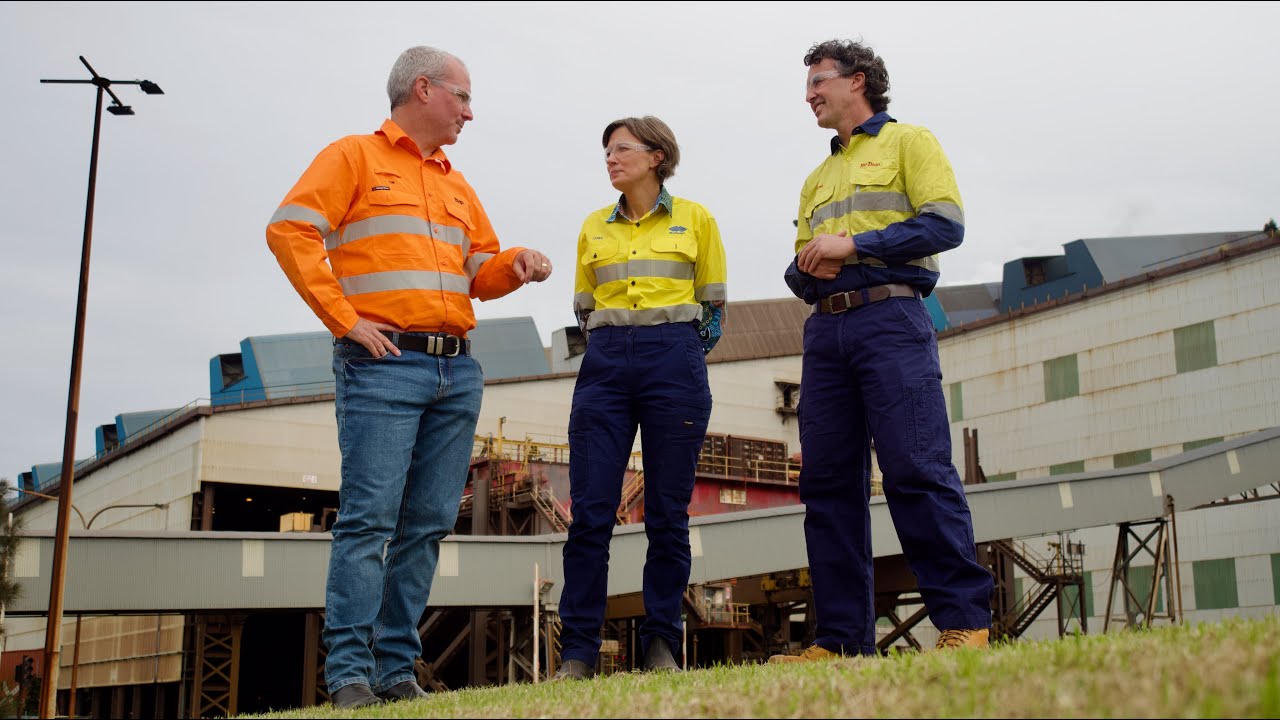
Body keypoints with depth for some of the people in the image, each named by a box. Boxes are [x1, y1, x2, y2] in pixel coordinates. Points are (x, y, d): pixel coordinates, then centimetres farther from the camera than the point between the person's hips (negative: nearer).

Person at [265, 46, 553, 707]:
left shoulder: (456, 185, 25)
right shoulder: (355, 156, 5)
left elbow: (481, 272, 26)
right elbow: (289, 230, -7)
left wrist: (515, 265, 2)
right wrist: (344, 320, -12)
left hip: (457, 371, 7)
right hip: (384, 363, -6)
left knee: (427, 526, 3)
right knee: (369, 520, -11)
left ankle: (396, 670, 9)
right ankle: (350, 673, -7)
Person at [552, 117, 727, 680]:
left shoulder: (695, 219, 7)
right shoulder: (594, 228, 15)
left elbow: (713, 305, 10)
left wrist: (678, 354, 6)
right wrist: (611, 346, 12)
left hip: (674, 363, -2)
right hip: (605, 365, 2)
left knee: (668, 513, 0)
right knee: (590, 511, -4)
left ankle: (661, 645, 9)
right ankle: (578, 651, 1)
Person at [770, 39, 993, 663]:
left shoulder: (908, 141, 10)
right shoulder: (817, 179, 28)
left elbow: (945, 223, -5)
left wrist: (853, 245, -9)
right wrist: (807, 268, 0)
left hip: (890, 318, -6)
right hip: (825, 330, 7)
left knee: (916, 470, -15)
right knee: (827, 482, 1)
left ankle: (965, 619, -10)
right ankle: (841, 637, 3)